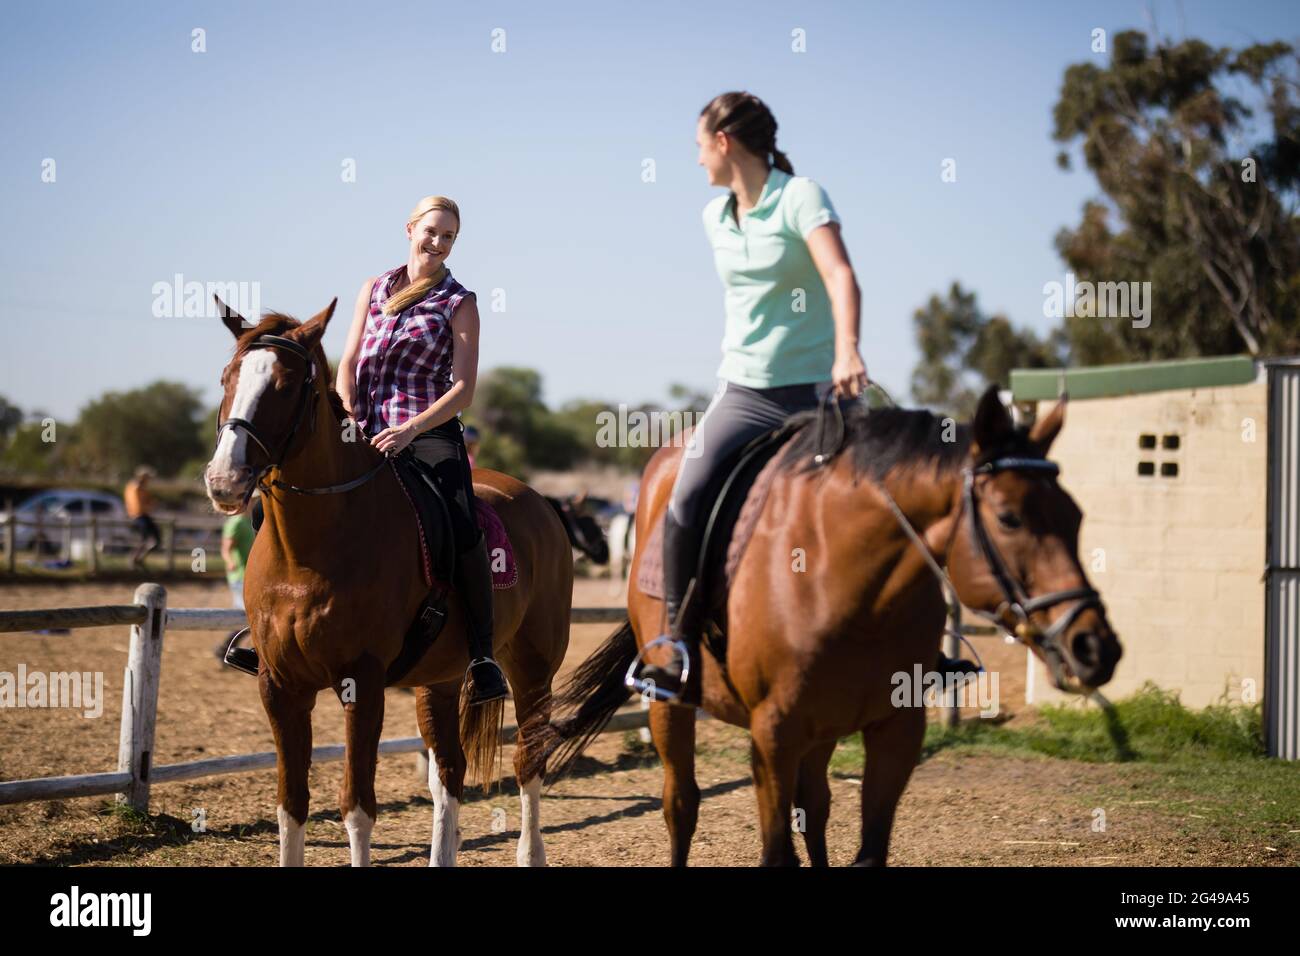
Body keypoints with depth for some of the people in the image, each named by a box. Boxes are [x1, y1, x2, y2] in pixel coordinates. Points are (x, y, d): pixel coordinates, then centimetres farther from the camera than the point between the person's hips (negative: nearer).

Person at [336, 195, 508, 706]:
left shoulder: (459, 304, 4)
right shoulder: (375, 289, 15)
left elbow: (464, 390, -4)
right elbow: (349, 363, 12)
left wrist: (410, 429, -16)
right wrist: (348, 418, -5)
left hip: (430, 434, -4)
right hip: (365, 431, 4)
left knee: (461, 531, -20)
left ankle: (482, 655, -16)